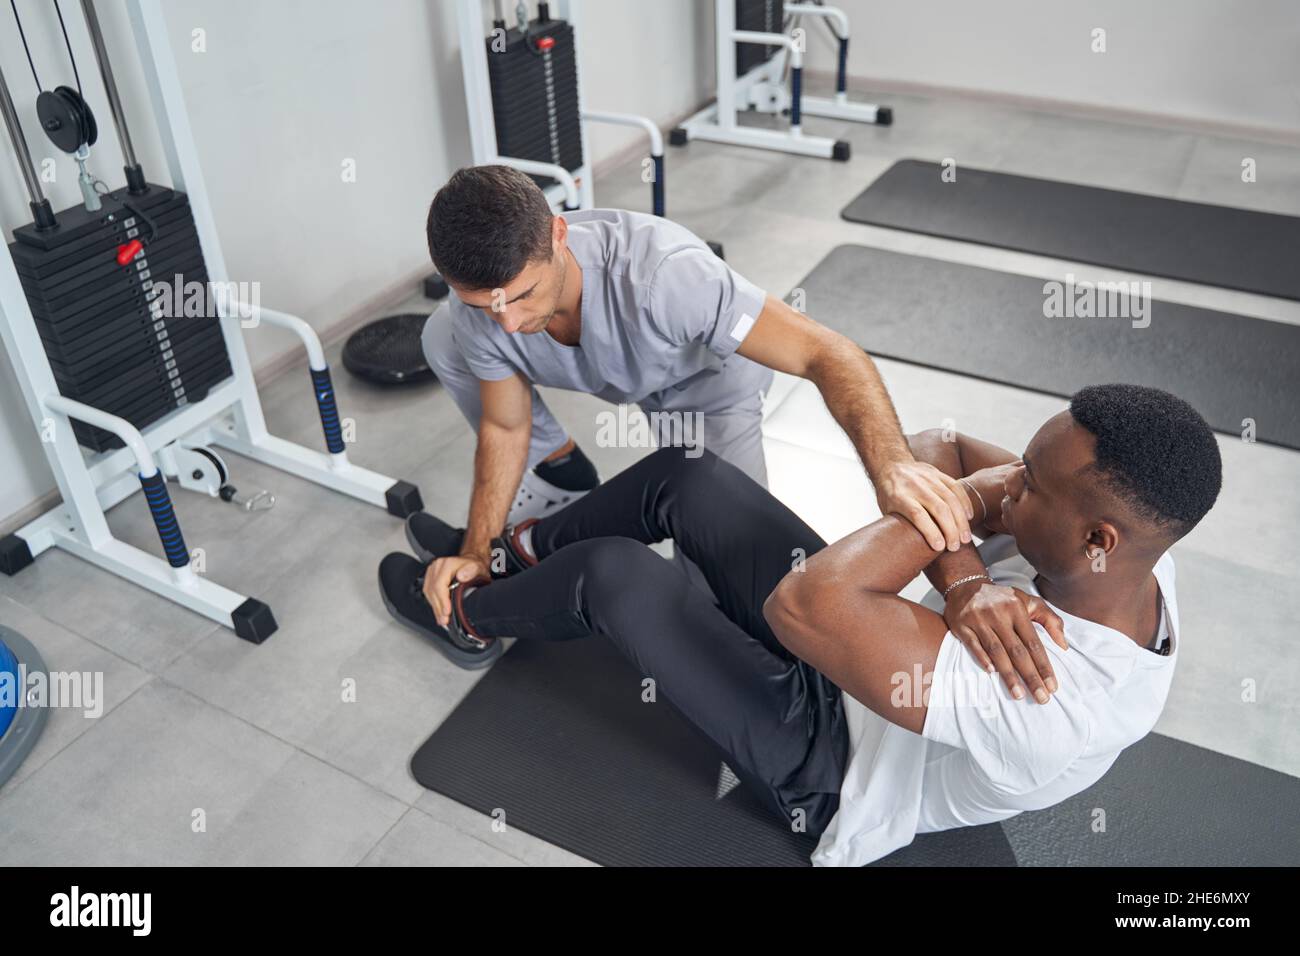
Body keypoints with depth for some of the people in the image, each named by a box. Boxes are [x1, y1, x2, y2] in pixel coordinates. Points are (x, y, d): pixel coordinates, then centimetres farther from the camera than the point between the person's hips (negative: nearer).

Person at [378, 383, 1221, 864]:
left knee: (613, 572, -9)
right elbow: (930, 450, -9)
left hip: (825, 762, -7)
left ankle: (469, 614, 25)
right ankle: (527, 548, 30)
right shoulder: (1129, 553, -16)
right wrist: (965, 577, -29)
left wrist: (971, 498, -35)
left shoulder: (1053, 706, -41)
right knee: (681, 476, 2)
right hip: (857, 655, 7)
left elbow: (800, 605, -46)